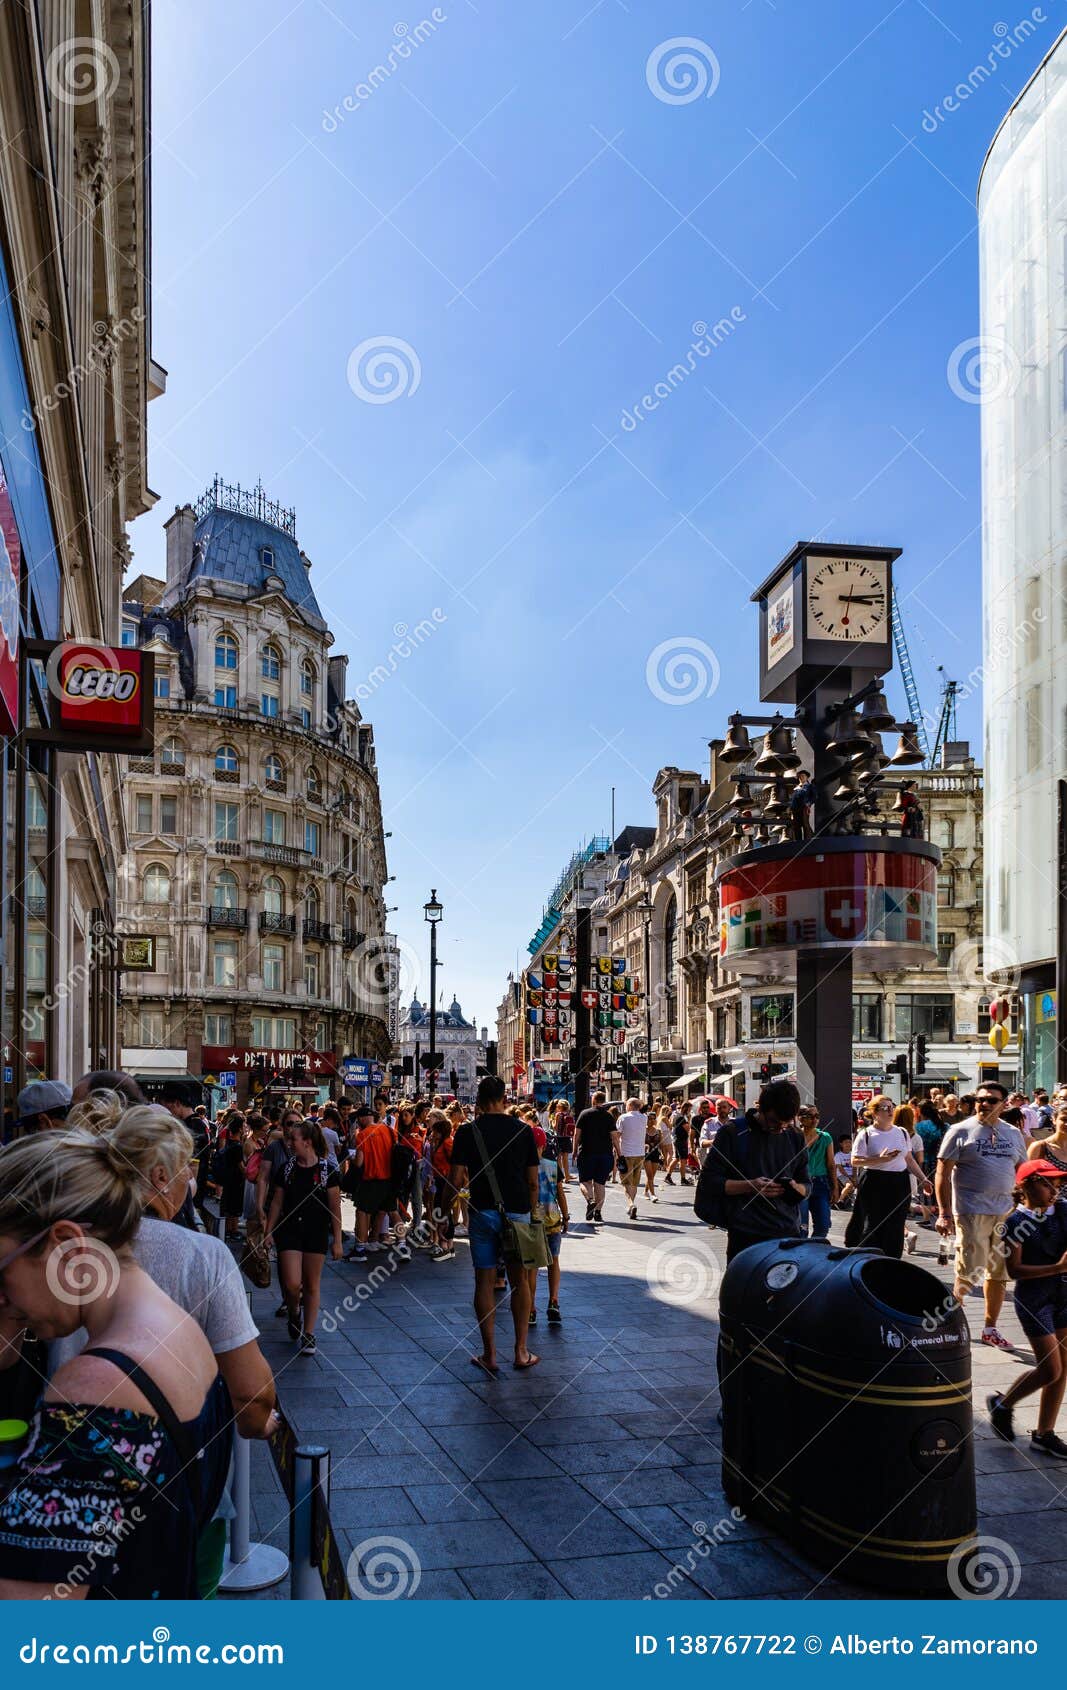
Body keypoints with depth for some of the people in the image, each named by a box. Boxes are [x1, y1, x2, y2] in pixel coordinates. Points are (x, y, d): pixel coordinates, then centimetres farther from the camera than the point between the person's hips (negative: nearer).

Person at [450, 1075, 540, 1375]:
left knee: (485, 1282, 5)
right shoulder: (523, 1130, -2)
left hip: (482, 1212, -1)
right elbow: (533, 1181, 1)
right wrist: (531, 1213, 12)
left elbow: (457, 1179, -8)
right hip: (517, 1213, 1)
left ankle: (490, 1355, 7)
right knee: (519, 1280, 12)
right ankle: (521, 1352, 13)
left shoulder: (468, 1131, -5)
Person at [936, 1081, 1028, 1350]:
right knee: (968, 1273, -4)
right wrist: (944, 1213, -11)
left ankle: (990, 1328, 25)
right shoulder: (960, 1132, -2)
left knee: (1000, 1273, 11)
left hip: (1006, 1213, 5)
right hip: (971, 1213, -5)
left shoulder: (1014, 1134, 11)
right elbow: (943, 1174, -4)